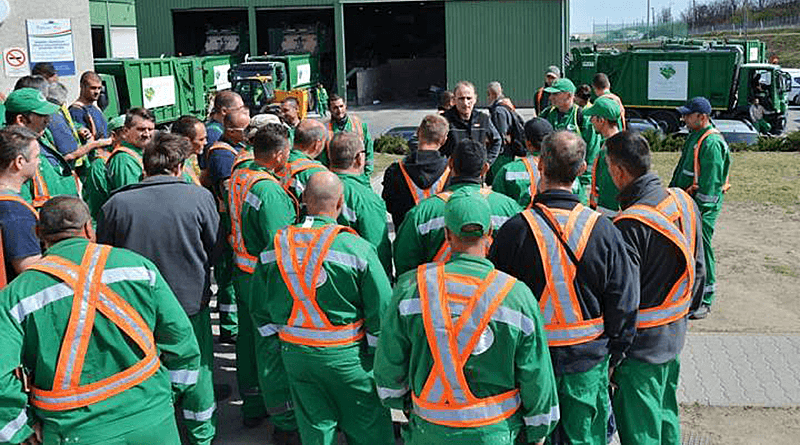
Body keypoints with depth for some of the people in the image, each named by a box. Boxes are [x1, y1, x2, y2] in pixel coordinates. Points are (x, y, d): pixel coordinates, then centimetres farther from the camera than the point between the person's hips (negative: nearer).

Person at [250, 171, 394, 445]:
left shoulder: (275, 246, -3)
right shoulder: (357, 248, -16)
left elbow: (260, 310, 6)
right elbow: (382, 311, -13)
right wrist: (377, 356, 1)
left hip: (295, 354, 4)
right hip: (346, 356, -4)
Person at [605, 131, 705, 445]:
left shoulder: (630, 225, -28)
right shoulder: (684, 202, -2)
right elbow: (697, 267, 10)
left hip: (640, 345, -8)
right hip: (675, 336, 8)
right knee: (666, 416, 26)